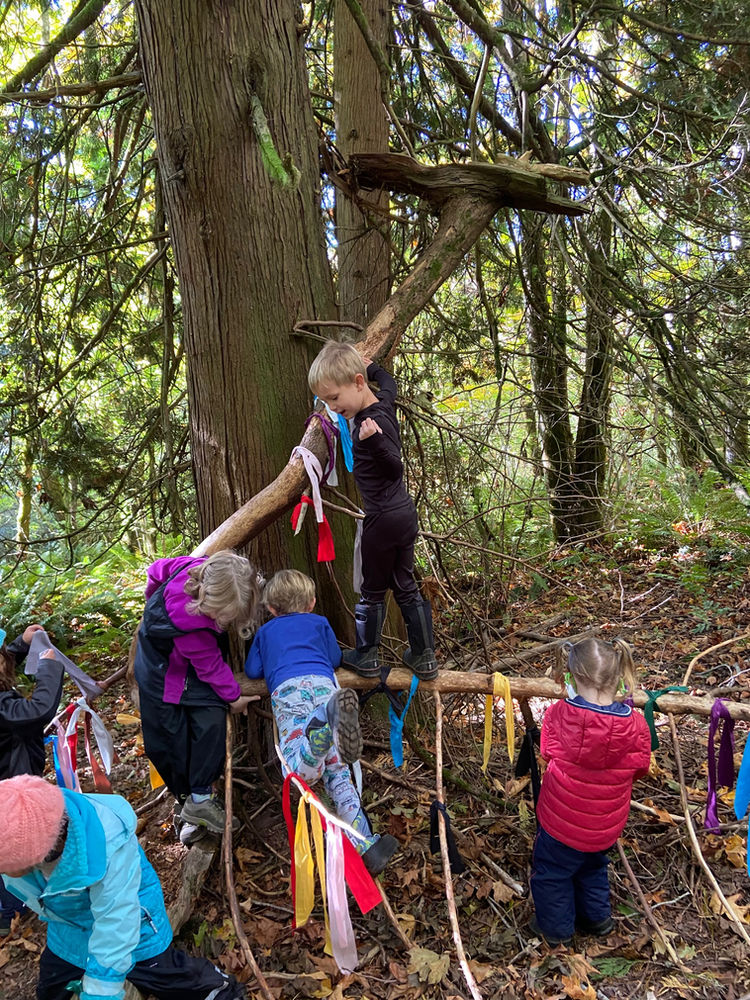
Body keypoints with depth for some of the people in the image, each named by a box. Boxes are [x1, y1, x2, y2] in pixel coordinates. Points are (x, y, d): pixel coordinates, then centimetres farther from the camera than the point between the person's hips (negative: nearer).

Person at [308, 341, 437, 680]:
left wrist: (374, 440, -39)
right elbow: (387, 382, 27)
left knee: (372, 590, 8)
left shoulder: (373, 421, -22)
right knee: (406, 586, 16)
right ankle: (424, 657, 23)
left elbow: (395, 468, -25)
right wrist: (368, 365, 40)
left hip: (382, 519, -9)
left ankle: (366, 657, 24)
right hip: (404, 513, 9)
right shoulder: (383, 403, 4)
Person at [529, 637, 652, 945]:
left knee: (551, 872, 24)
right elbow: (639, 767, -4)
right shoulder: (636, 726, -21)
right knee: (593, 867, 33)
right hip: (606, 827, 3)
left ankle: (556, 927, 41)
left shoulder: (558, 715, -25)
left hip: (561, 821, -3)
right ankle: (597, 917, 49)